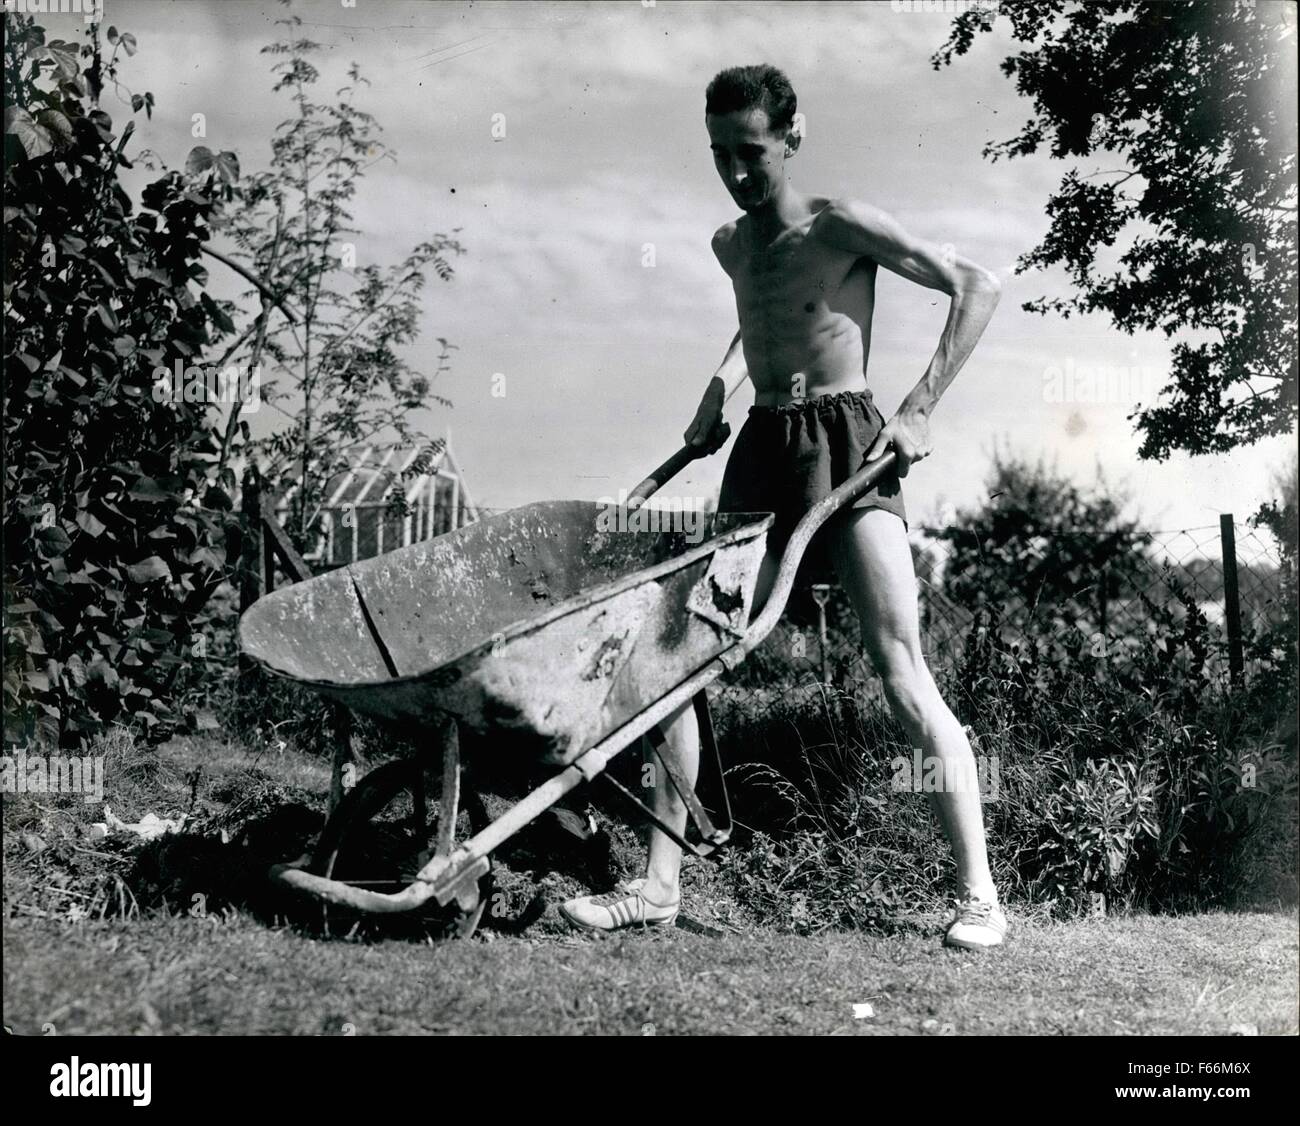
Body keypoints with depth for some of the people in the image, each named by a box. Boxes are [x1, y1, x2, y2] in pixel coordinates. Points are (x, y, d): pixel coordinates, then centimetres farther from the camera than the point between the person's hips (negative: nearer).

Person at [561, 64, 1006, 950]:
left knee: (904, 675, -13)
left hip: (848, 447, -6)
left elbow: (977, 287, -8)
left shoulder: (842, 227, -6)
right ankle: (661, 882, 4)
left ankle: (981, 897, -6)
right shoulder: (730, 245, 14)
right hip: (760, 450, 7)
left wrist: (921, 409, -13)